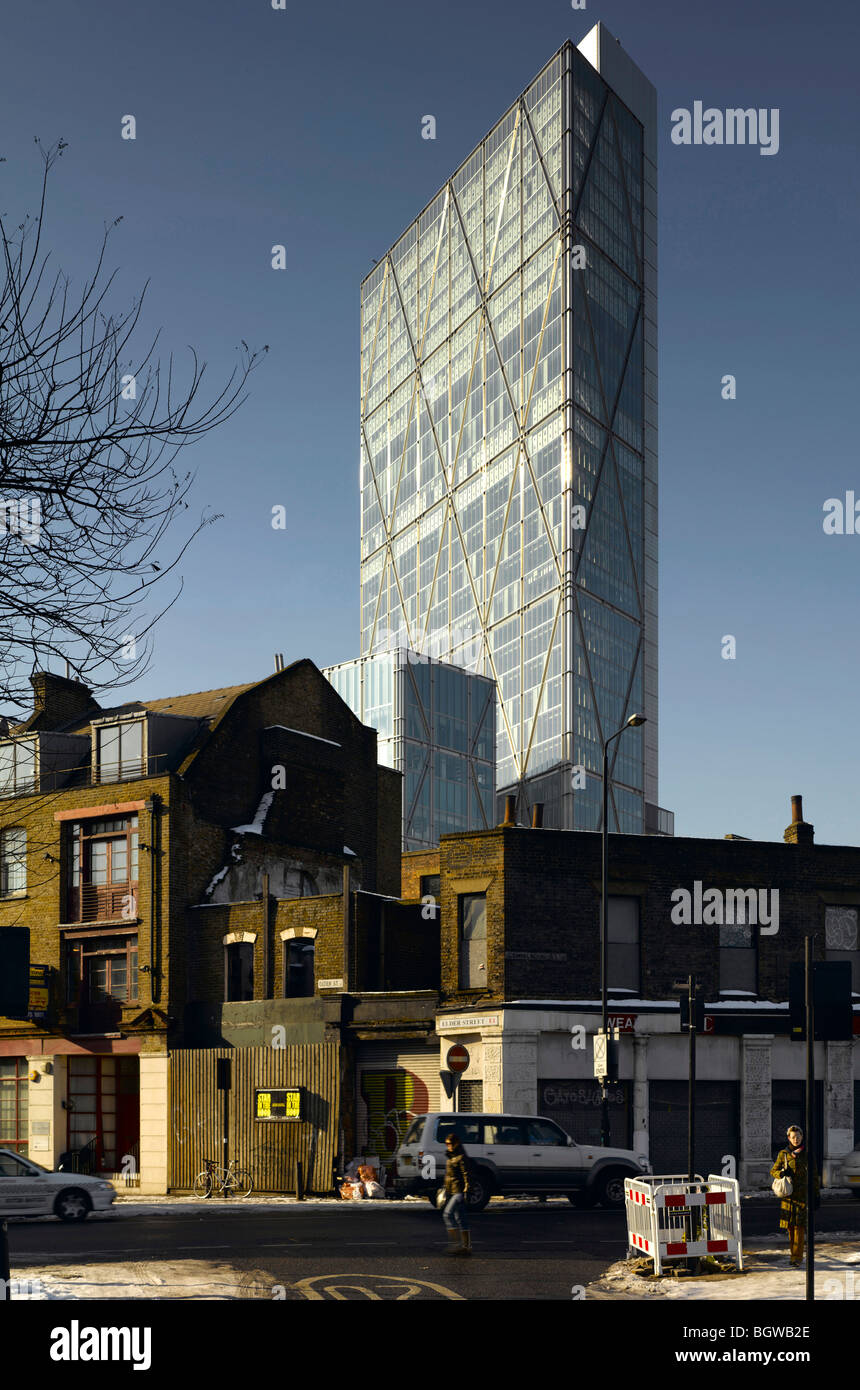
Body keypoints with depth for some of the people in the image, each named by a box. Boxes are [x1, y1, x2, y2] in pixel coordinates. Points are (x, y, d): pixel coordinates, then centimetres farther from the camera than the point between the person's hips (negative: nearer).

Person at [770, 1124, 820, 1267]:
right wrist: (781, 1173, -12)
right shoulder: (783, 1154, 5)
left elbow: (814, 1175, 8)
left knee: (799, 1225, -7)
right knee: (790, 1224, 3)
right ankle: (793, 1246, 29)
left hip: (803, 1194, -1)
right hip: (789, 1194, 1)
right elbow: (773, 1171, 10)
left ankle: (796, 1258, -4)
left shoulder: (807, 1154, 3)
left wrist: (816, 1194, 5)